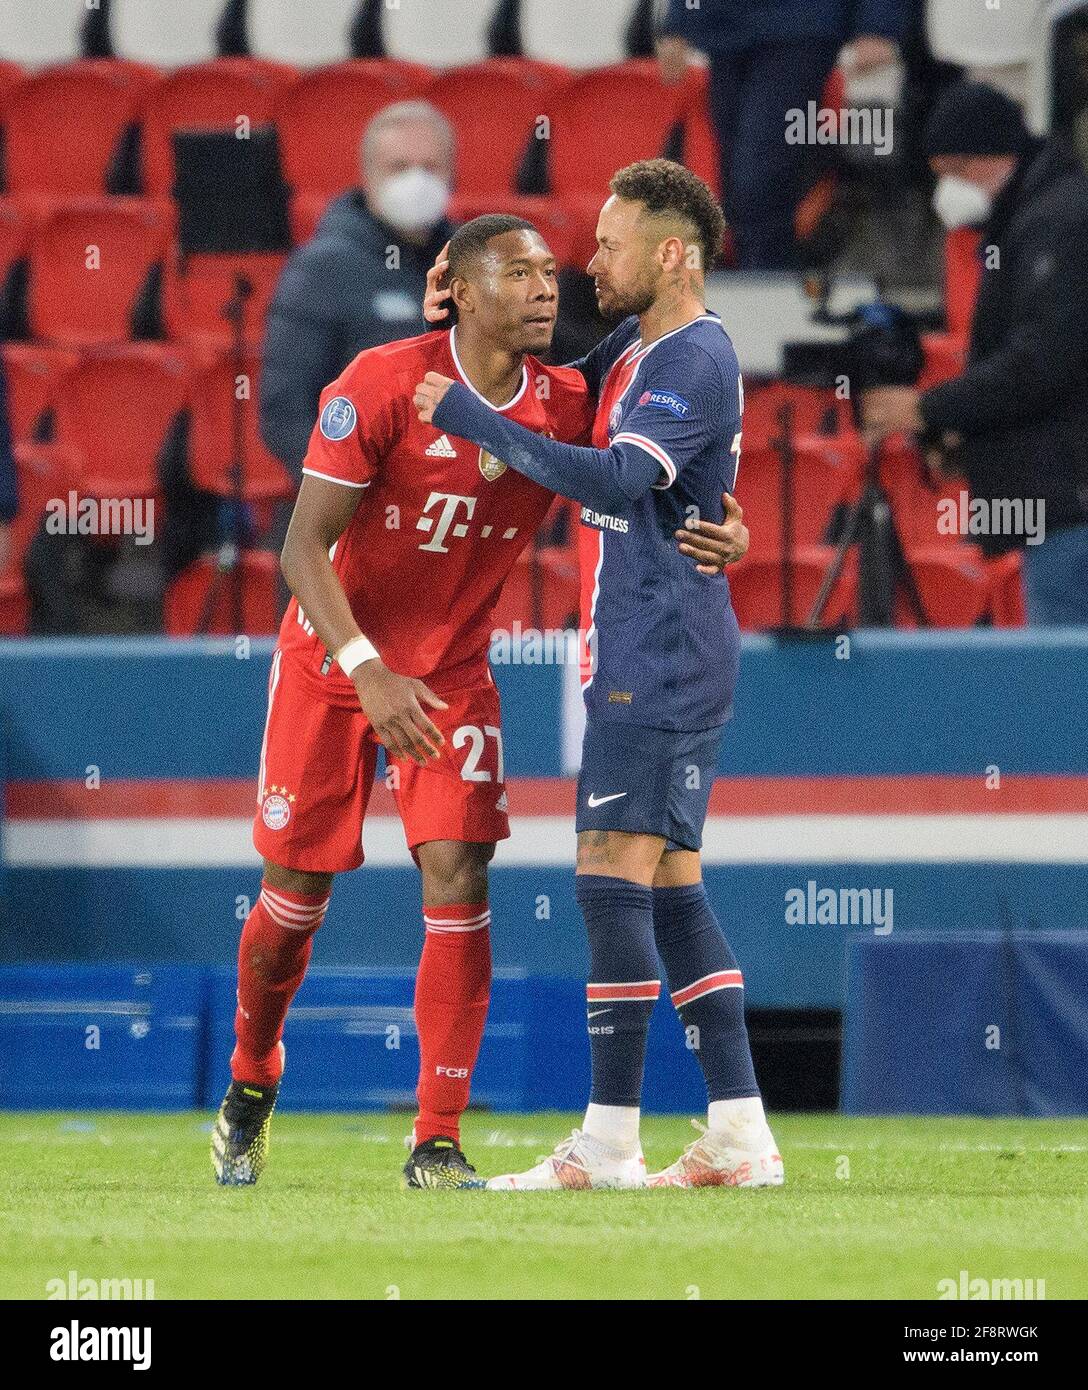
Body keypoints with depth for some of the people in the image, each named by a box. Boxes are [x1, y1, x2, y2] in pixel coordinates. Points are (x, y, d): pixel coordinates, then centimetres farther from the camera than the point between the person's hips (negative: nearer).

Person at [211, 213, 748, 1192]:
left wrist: (716, 539, -23)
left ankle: (438, 1144, -7)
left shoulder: (567, 406, -9)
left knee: (458, 881, -12)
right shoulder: (383, 384, -21)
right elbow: (305, 544, -20)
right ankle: (251, 1085, 33)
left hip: (454, 672, 2)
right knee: (296, 894, 5)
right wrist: (371, 675, -30)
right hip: (331, 663, -2)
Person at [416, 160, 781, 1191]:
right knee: (670, 890, 8)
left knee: (612, 877, -11)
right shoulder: (634, 344, 15)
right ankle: (739, 1135, 8)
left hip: (659, 660, -10)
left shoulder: (697, 363, -15)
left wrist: (474, 419, -23)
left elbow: (615, 480, -27)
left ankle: (608, 1143, -11)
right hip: (646, 656, 10)